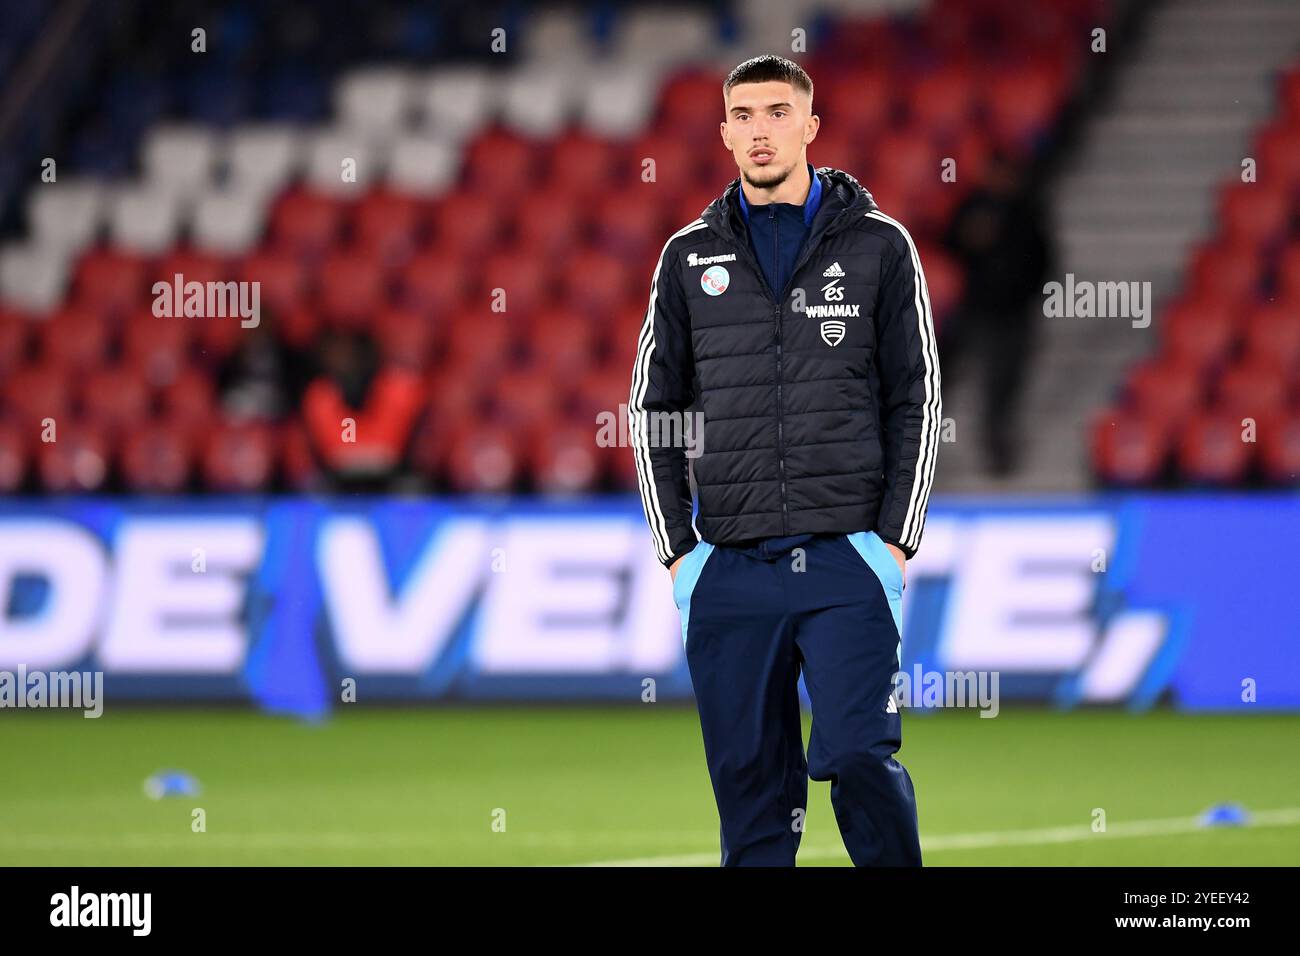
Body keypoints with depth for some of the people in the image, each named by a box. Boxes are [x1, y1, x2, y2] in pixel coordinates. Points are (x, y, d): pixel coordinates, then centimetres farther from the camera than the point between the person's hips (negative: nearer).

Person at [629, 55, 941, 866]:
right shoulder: (691, 258, 11)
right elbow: (652, 410, 14)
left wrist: (896, 542, -4)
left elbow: (916, 401, 5)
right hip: (730, 566, 2)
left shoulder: (878, 246, 6)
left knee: (858, 756, -13)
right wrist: (676, 551, 5)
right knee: (749, 783, 2)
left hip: (848, 560, -2)